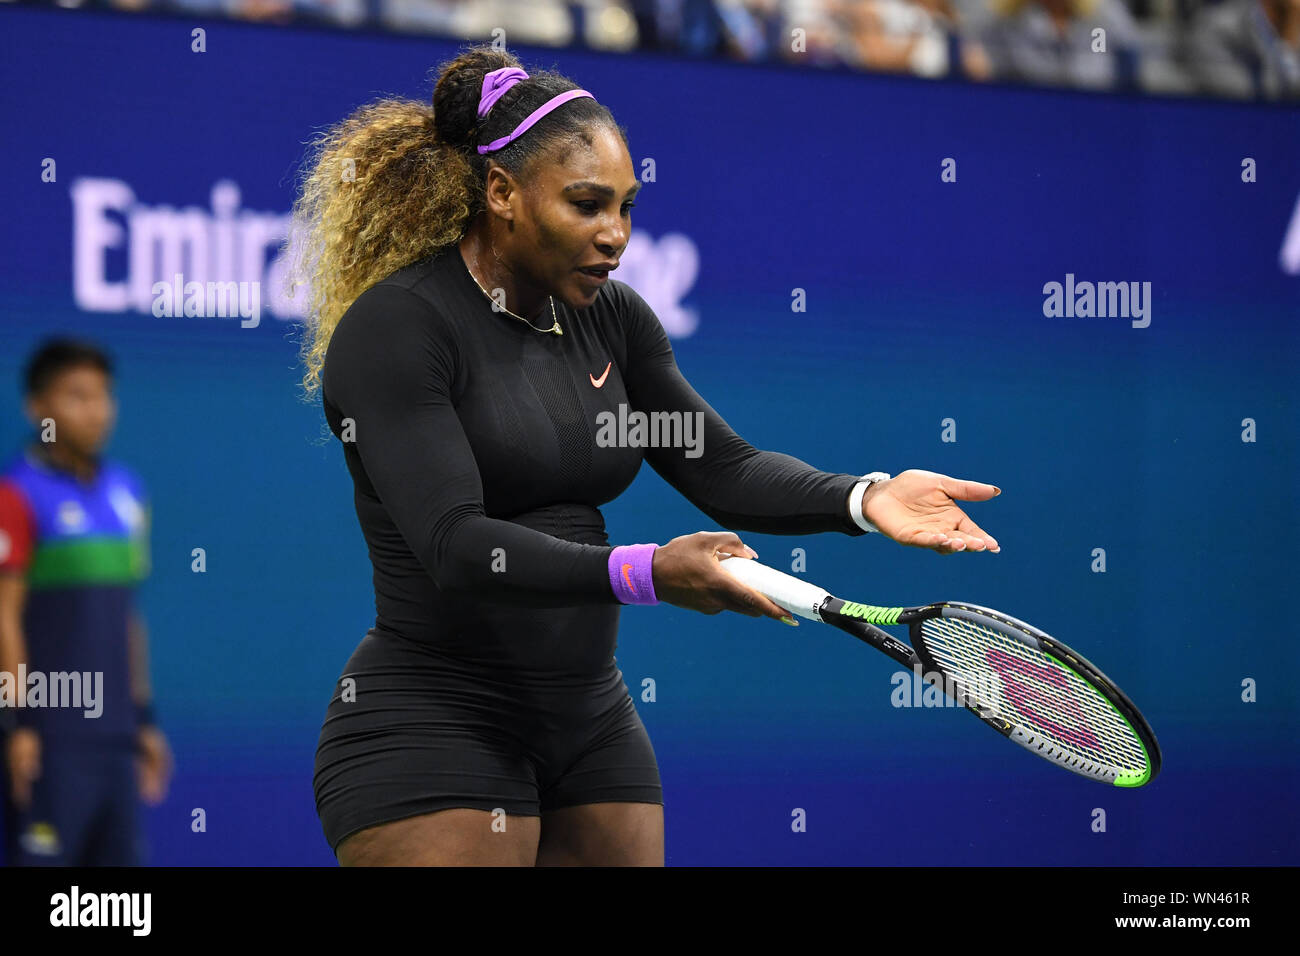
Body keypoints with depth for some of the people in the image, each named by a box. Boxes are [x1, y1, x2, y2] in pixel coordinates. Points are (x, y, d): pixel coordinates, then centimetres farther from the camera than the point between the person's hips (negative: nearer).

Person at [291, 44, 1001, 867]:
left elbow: (725, 467, 5)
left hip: (593, 729, 7)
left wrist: (864, 499, -14)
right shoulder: (394, 328, -14)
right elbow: (457, 546, -24)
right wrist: (646, 575, -35)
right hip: (432, 731, -7)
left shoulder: (610, 318, 9)